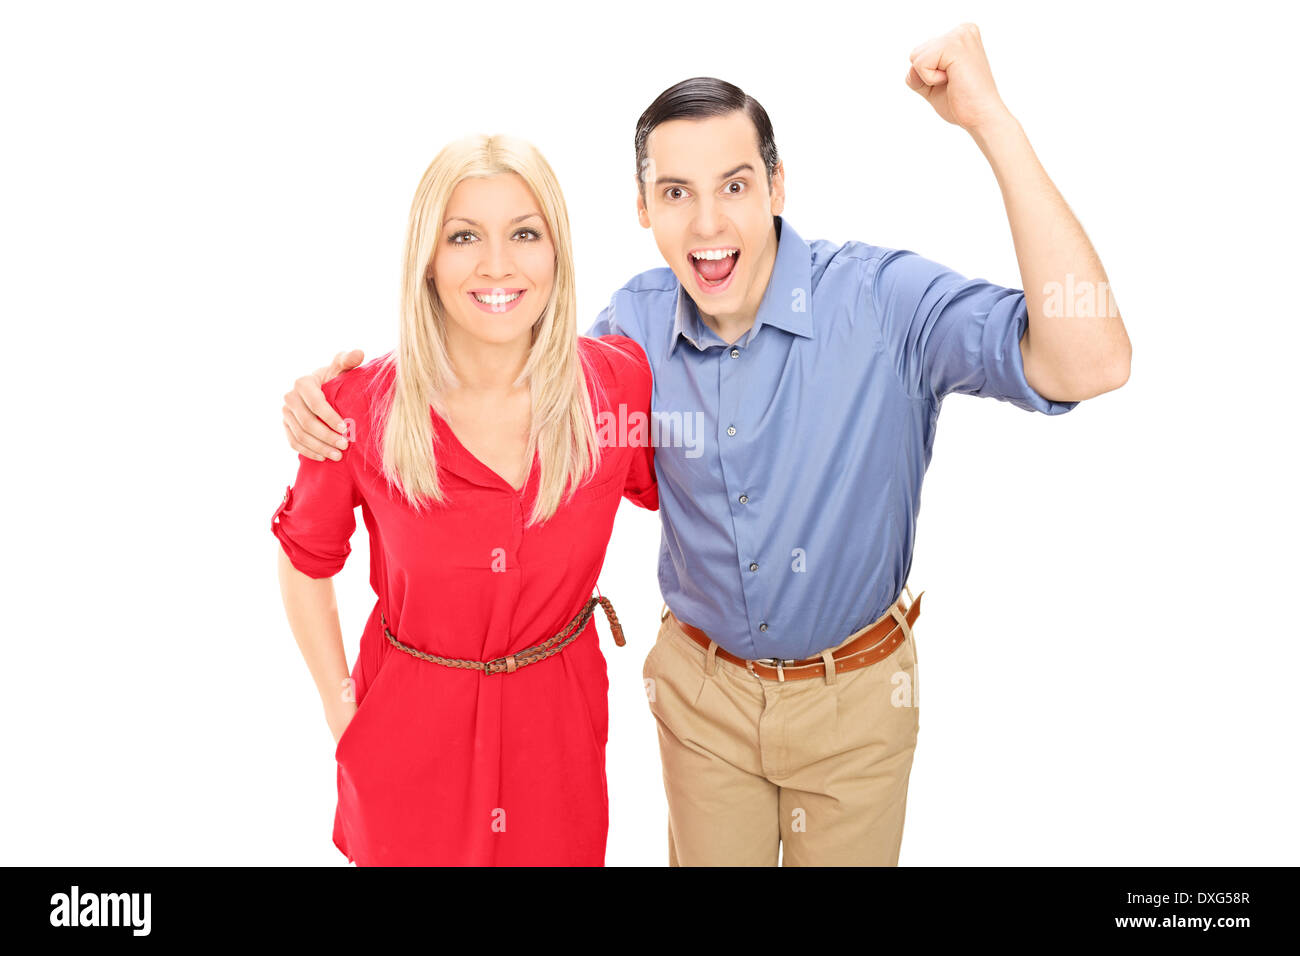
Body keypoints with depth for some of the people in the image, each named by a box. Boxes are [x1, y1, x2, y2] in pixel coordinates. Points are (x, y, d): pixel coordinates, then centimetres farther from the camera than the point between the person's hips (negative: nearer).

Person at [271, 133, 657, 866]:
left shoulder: (619, 380, -14)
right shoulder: (361, 409, -17)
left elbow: (657, 488, 7)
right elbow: (305, 558, 1)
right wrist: (340, 708, 0)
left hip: (560, 722, 2)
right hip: (409, 735, -1)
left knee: (562, 851, 20)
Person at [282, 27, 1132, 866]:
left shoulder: (882, 298, -23)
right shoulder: (640, 320, -10)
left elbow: (1091, 365, -36)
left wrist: (990, 119, -40)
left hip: (856, 696, -2)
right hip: (702, 690, 3)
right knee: (708, 859, 22)